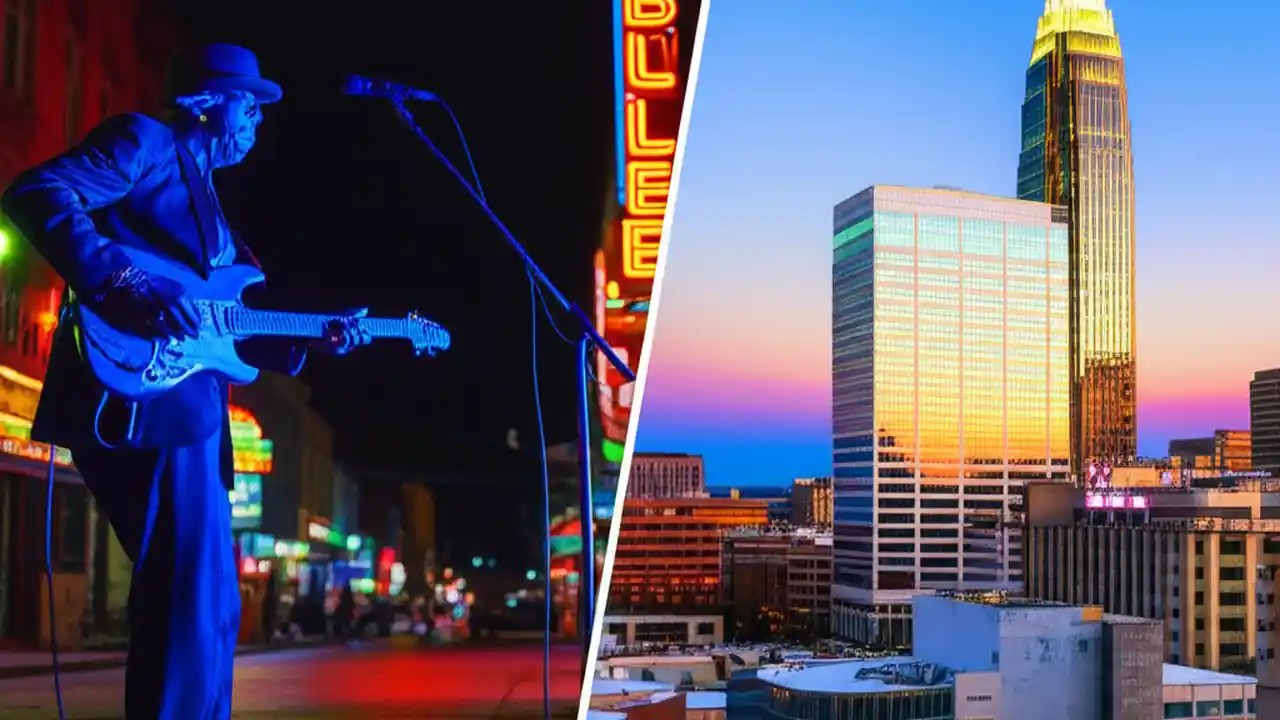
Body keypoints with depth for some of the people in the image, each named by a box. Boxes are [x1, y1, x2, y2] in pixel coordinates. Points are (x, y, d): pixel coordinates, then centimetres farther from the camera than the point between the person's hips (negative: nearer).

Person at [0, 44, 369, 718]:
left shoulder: (200, 191, 27)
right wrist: (123, 283, -23)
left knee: (205, 601, 14)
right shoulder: (145, 141, 2)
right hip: (141, 401, -10)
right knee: (191, 598, -12)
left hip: (184, 409, 10)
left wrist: (311, 340, 17)